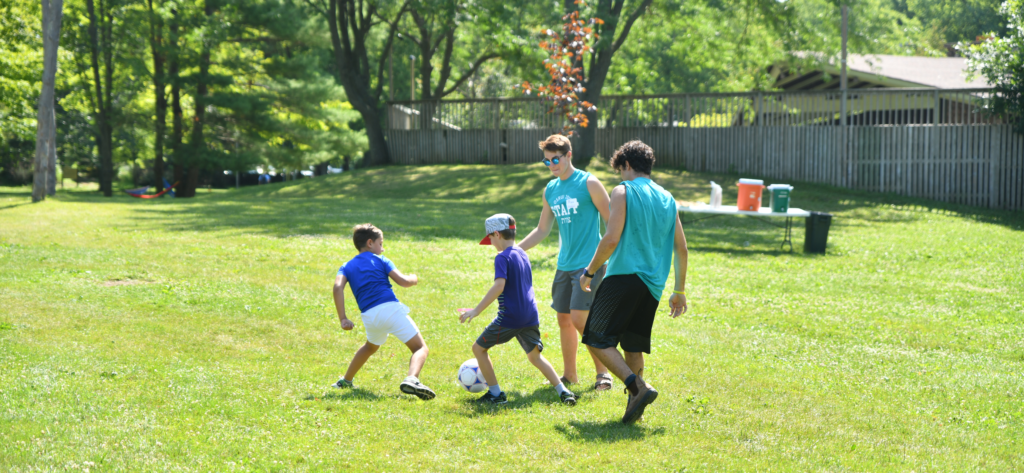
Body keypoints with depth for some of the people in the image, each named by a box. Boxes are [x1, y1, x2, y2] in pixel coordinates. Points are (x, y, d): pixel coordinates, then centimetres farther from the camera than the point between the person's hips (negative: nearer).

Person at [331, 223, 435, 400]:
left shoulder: (348, 266, 20)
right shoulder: (380, 260, 13)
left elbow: (338, 287, 0)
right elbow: (402, 281, 1)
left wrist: (343, 319, -2)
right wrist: (414, 279, 24)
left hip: (369, 316, 4)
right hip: (391, 308, -4)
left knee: (371, 346, 37)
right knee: (421, 348, -3)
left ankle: (345, 381, 43)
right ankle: (412, 379, -32)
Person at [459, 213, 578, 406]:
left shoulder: (503, 258, -12)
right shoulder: (523, 255, 14)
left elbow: (499, 286, -24)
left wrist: (476, 310, -24)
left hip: (510, 316, -8)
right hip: (530, 315, 8)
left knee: (479, 348, 7)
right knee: (535, 356, 16)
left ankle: (496, 393, 7)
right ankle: (563, 391, 3)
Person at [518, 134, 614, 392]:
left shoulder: (589, 184, -8)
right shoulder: (550, 190, 12)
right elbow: (542, 230, 21)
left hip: (589, 263, -7)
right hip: (564, 264, 7)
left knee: (579, 319, -14)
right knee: (564, 319, 8)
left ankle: (603, 372, -1)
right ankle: (569, 374, 21)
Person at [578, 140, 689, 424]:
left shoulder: (623, 192, -3)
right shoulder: (667, 198, 16)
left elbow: (611, 240, -13)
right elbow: (681, 248, 14)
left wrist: (589, 272, -2)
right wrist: (680, 291, 19)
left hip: (624, 275, -7)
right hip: (653, 284, 7)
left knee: (597, 340, -4)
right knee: (633, 346, 14)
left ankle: (639, 388, -18)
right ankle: (633, 407, 9)